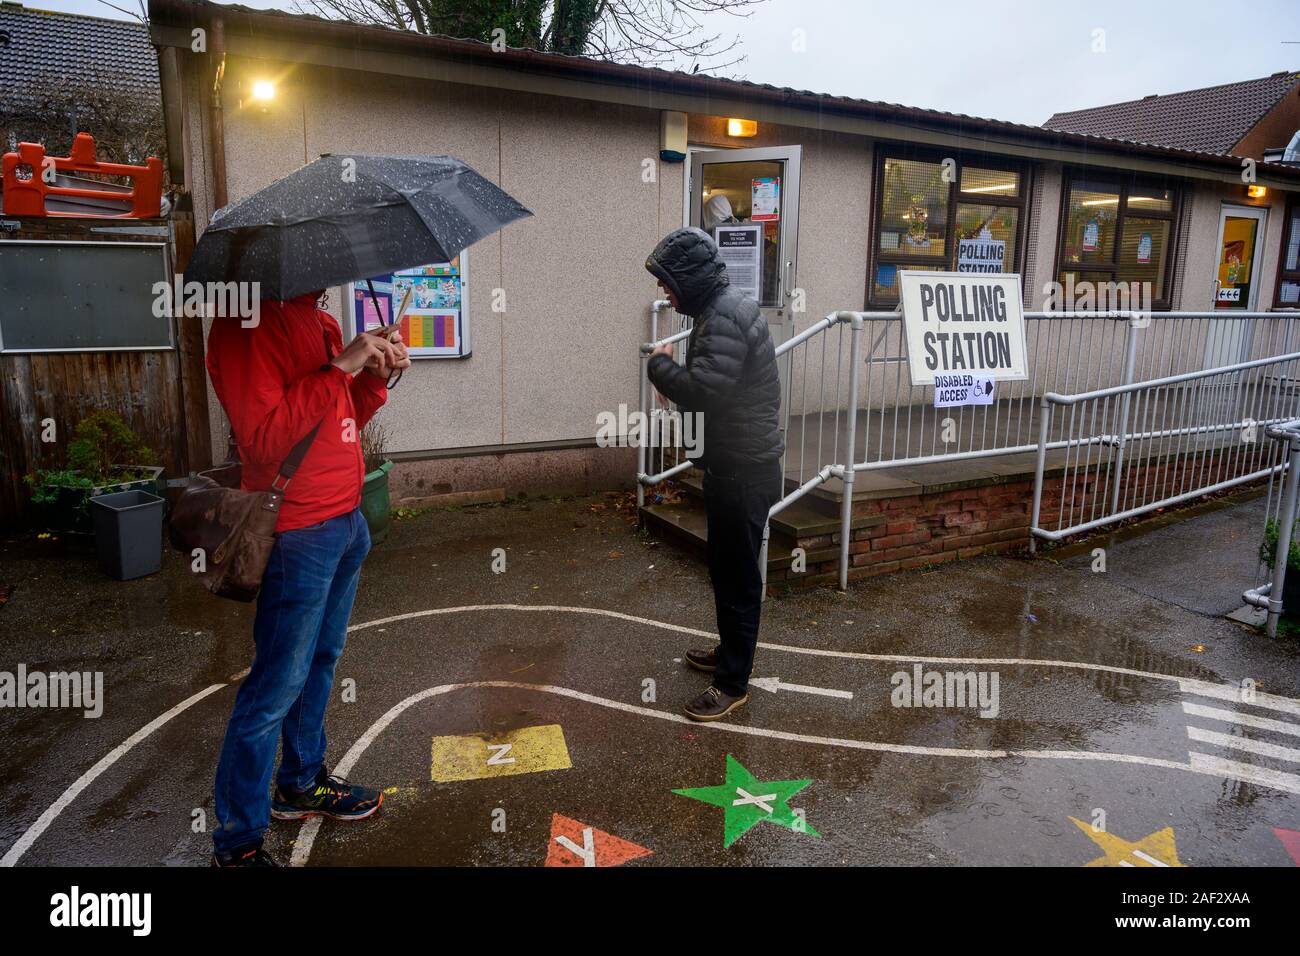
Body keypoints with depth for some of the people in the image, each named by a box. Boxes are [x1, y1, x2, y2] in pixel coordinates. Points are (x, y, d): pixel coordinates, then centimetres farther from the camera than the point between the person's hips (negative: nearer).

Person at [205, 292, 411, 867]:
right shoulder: (247, 325, -15)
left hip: (347, 518, 9)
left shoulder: (321, 322, 12)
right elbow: (263, 440, -23)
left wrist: (375, 378, 1)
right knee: (278, 684, 0)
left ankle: (302, 783, 36)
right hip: (298, 532, -8)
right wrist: (339, 368, -23)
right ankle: (238, 841, 16)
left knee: (321, 659, 18)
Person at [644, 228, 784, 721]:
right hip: (735, 461, 10)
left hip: (744, 469, -10)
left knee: (736, 573, 0)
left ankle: (733, 681, 12)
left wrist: (659, 365, -13)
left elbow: (703, 389, -30)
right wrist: (674, 376, 5)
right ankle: (731, 651, 37)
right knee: (727, 565, 21)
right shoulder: (724, 307, 13)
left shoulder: (724, 317, -20)